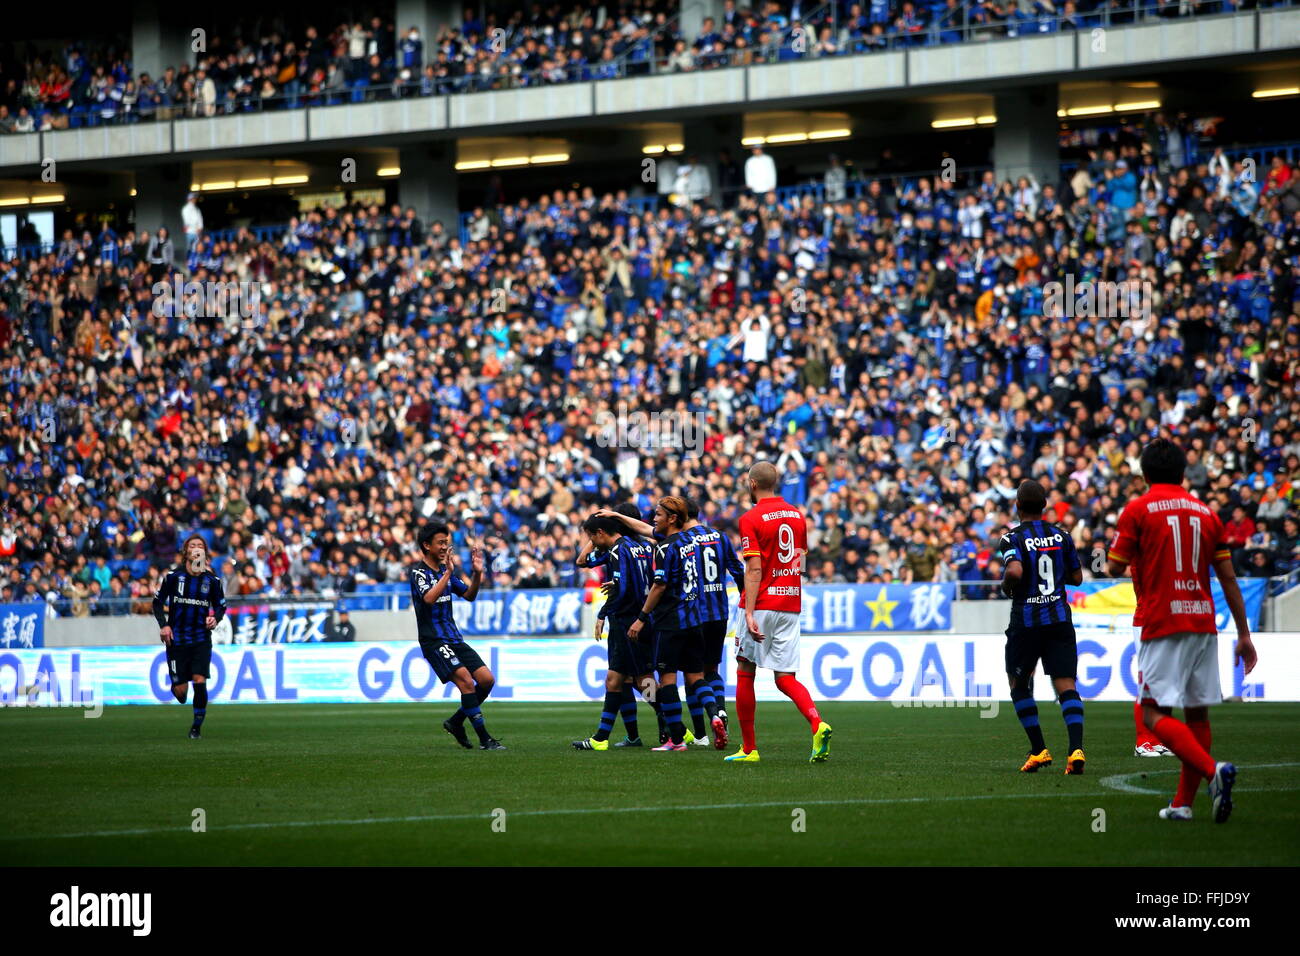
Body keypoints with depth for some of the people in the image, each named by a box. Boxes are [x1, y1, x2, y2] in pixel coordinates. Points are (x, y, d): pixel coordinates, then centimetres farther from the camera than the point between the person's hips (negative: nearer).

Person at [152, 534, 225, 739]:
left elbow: (221, 605, 13)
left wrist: (215, 618, -8)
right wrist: (163, 625, -9)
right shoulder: (173, 576, -2)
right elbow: (157, 602, 5)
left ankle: (197, 726, 3)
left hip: (201, 639, 1)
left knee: (199, 681, -14)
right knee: (180, 691, -4)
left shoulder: (212, 581, 1)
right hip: (176, 639, -1)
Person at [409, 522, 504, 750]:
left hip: (454, 638, 8)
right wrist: (448, 572, -28)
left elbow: (469, 595, 18)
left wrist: (477, 573, 3)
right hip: (433, 641, -8)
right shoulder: (418, 572, -8)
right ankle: (484, 739, -19)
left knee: (487, 680, -1)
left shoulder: (445, 570, 14)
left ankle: (456, 722, 17)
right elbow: (429, 598, -26)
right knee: (466, 681, -21)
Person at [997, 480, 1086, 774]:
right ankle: (1076, 748, -22)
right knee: (1066, 686, -3)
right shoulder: (1061, 536, 7)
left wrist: (1006, 587, -4)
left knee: (1019, 684, 16)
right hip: (1060, 619, 3)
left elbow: (1014, 572, -25)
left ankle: (1039, 750, 10)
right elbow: (1077, 577, 13)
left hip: (1026, 622, -3)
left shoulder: (1012, 538, -7)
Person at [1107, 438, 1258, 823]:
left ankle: (1213, 769, -28)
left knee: (1155, 714, -6)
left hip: (1161, 625, -5)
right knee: (1197, 713, 12)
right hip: (1203, 621, 5)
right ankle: (1183, 802, 11)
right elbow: (1228, 578, 10)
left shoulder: (1137, 510, -3)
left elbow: (1114, 567, -2)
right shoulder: (1205, 513, 11)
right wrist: (1244, 634, 14)